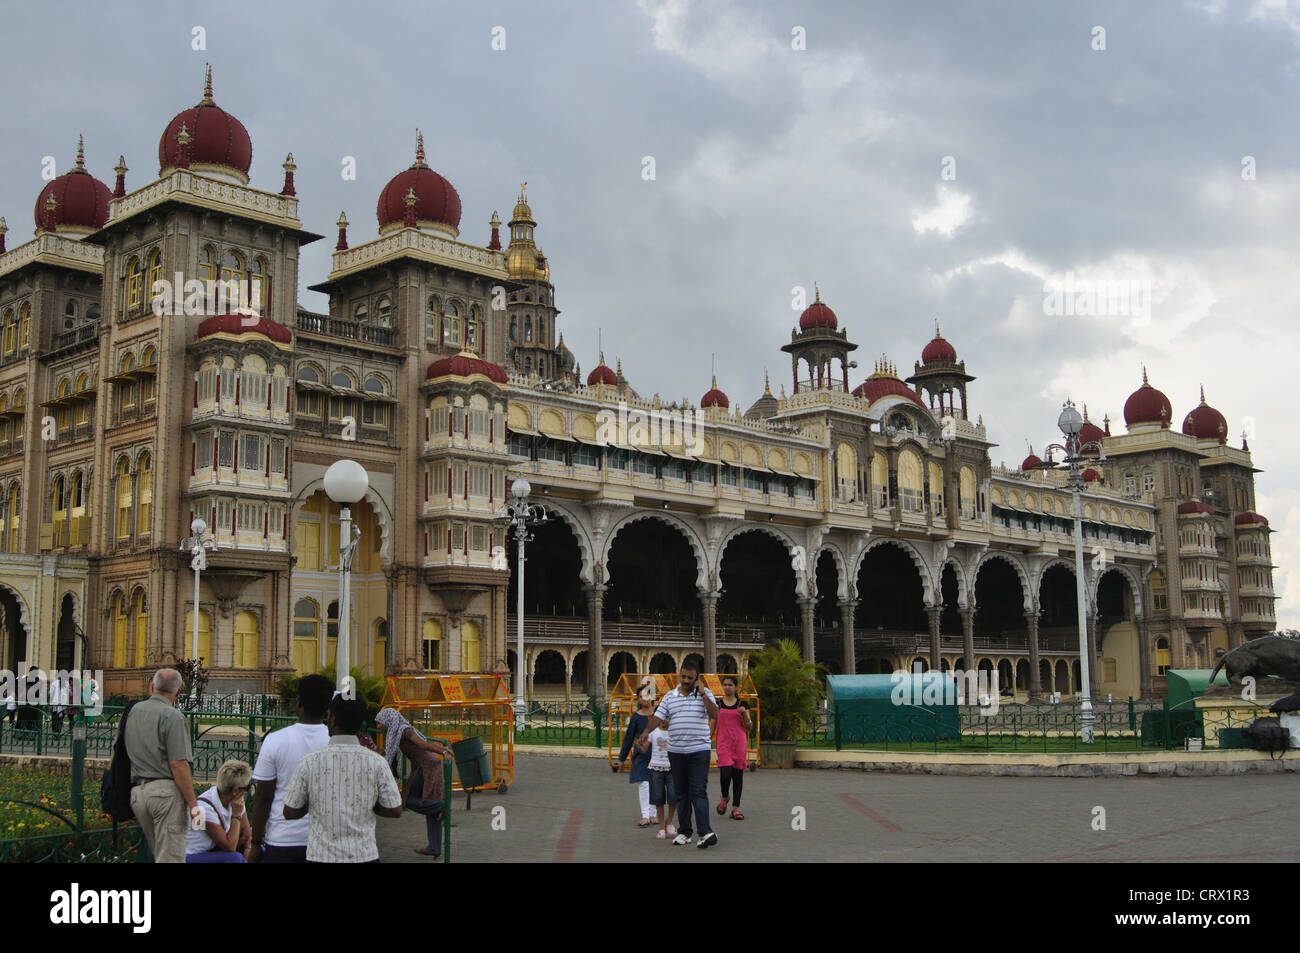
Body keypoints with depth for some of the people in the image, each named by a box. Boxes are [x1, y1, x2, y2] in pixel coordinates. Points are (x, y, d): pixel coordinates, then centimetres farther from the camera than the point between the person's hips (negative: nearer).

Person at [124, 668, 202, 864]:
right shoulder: (172, 716, -9)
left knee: (159, 854, 16)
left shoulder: (132, 712, 13)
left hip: (137, 793, 7)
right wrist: (192, 803, -11)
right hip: (166, 790, -7)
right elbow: (178, 764, -15)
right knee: (171, 857, -5)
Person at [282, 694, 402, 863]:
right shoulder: (376, 763, -7)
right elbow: (395, 810, -2)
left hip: (321, 856, -1)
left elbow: (290, 813, 0)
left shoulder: (310, 762, -8)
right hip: (365, 856, 1)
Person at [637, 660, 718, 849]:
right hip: (676, 752, 4)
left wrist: (702, 694, -12)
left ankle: (705, 832, -17)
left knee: (698, 792, -12)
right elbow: (658, 716, 2)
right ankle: (684, 831, 16)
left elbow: (715, 714, -8)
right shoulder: (670, 696, 10)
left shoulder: (704, 694, 3)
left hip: (699, 750, -3)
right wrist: (647, 731, -16)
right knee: (681, 793, 9)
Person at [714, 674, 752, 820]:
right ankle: (724, 798, 12)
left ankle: (736, 808, 11)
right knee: (726, 773, -17)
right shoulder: (717, 704, 8)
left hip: (739, 742, 1)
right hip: (724, 743, -1)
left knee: (738, 775, 2)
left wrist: (745, 714, -9)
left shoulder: (743, 704, 8)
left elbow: (750, 728, 7)